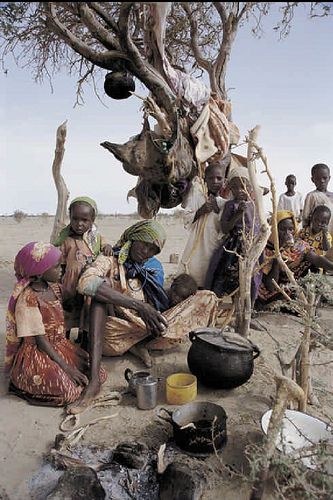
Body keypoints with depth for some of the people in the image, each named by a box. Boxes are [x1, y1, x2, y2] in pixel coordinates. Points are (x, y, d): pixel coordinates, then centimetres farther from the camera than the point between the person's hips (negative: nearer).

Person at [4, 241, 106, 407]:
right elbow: (40, 341, -21)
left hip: (60, 348, 7)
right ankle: (25, 385, 1)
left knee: (98, 373, -5)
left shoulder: (54, 288, 1)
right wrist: (66, 368, -21)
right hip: (37, 355, -7)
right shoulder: (27, 299, -22)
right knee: (69, 391, -22)